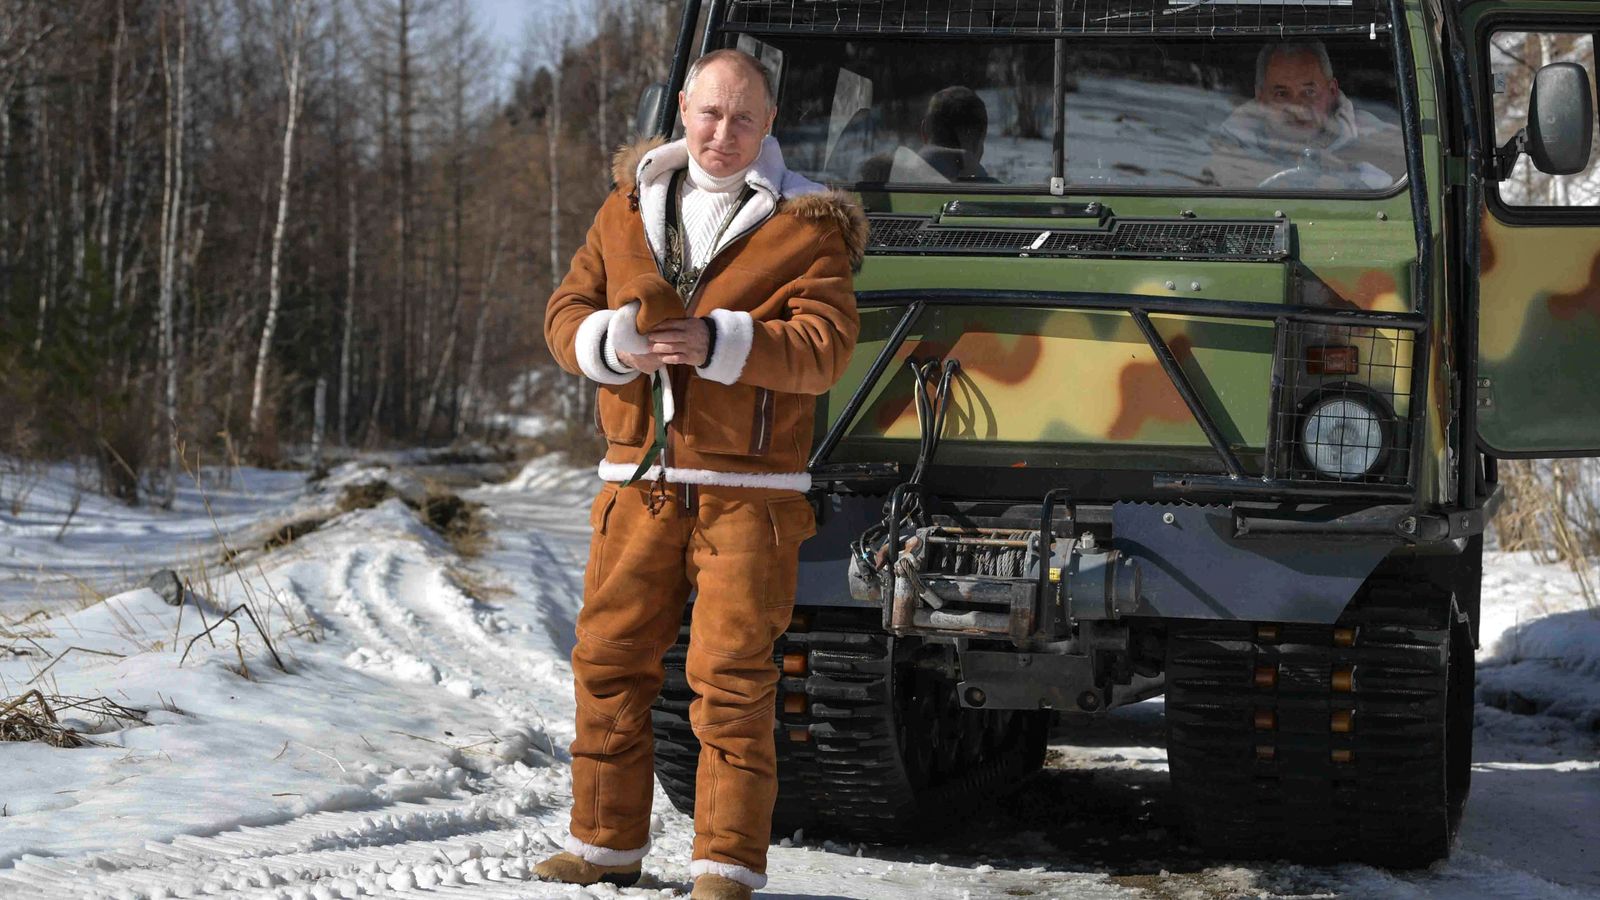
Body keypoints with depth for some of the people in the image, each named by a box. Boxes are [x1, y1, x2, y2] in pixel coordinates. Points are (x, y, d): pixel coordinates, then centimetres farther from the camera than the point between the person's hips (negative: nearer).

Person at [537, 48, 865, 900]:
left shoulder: (806, 226, 0)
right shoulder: (627, 209, 13)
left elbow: (824, 347, -11)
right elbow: (566, 312, 11)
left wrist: (718, 343, -24)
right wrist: (613, 341, -12)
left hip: (748, 492, -4)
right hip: (638, 484, 4)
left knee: (732, 677, -5)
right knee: (608, 660, 7)